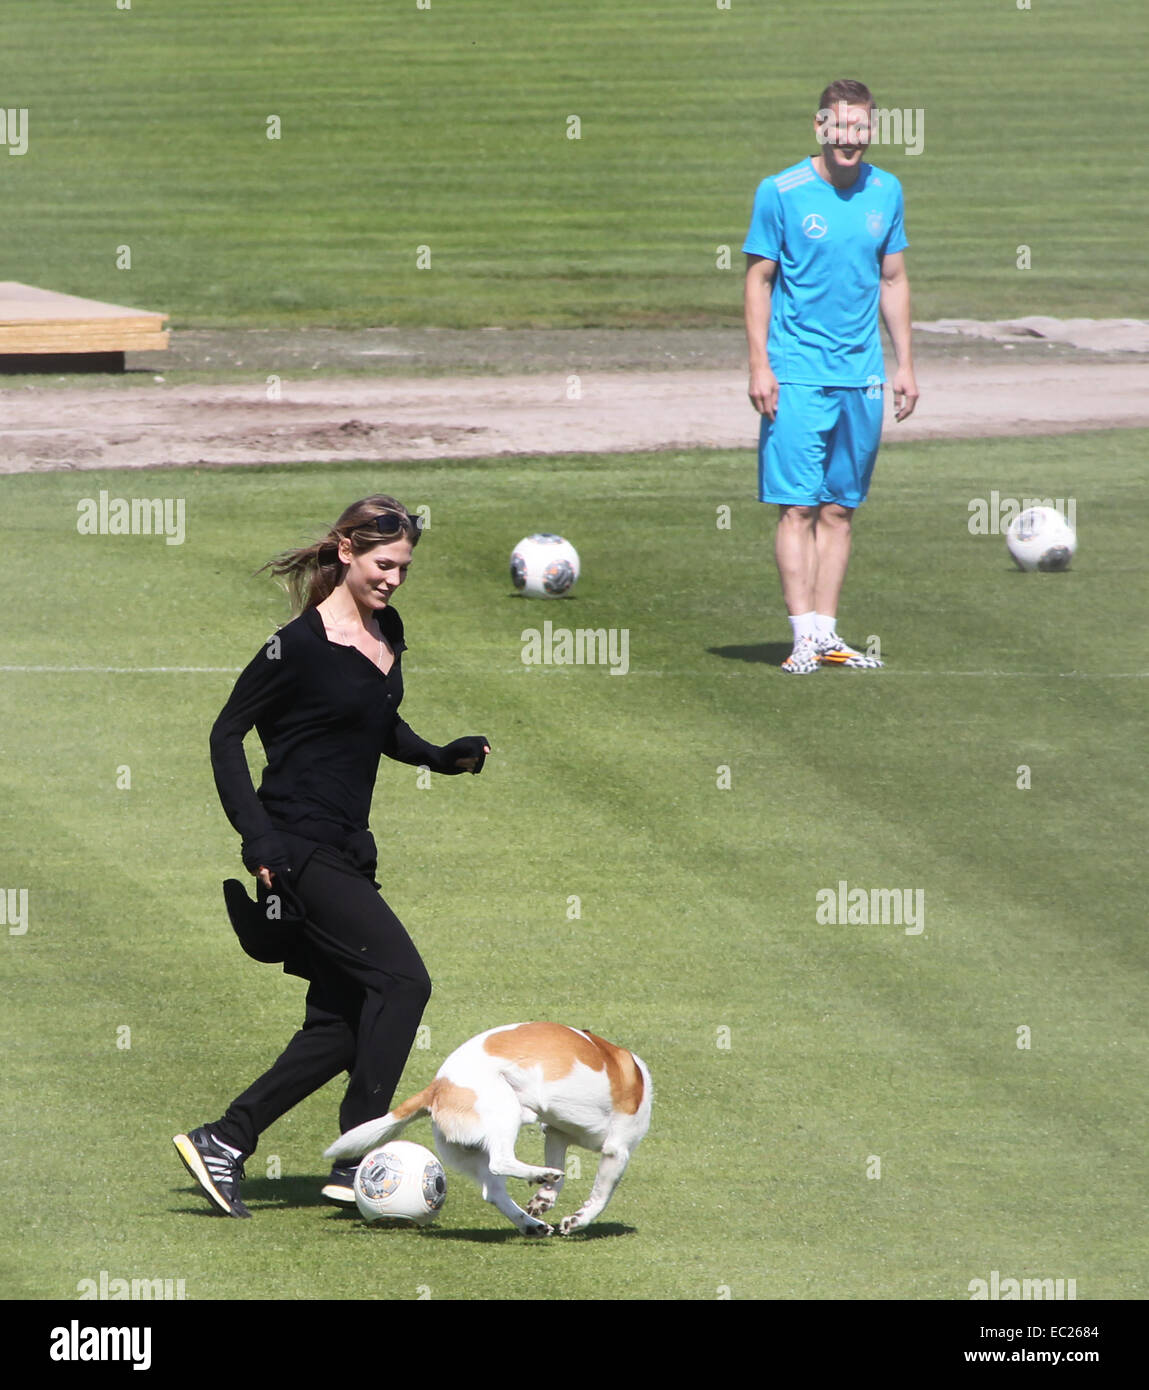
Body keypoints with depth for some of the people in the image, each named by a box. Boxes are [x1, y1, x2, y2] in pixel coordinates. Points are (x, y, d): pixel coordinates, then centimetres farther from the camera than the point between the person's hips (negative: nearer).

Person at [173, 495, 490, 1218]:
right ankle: (357, 1161, -12)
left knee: (342, 1025, 6)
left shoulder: (387, 633, 11)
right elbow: (229, 733, -9)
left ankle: (222, 1141, 13)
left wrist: (437, 756, 8)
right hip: (300, 850, -9)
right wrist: (256, 837, -17)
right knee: (403, 978, -16)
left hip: (347, 853, 9)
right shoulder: (301, 645, -13)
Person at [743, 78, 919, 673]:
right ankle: (804, 636, -8)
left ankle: (827, 634, 12)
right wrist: (760, 364, -9)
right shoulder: (780, 193, -5)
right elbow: (758, 280, -2)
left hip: (863, 376, 4)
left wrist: (904, 364, 12)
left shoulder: (885, 192, 8)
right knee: (797, 506, -8)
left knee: (840, 509, 7)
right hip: (797, 374, -4)